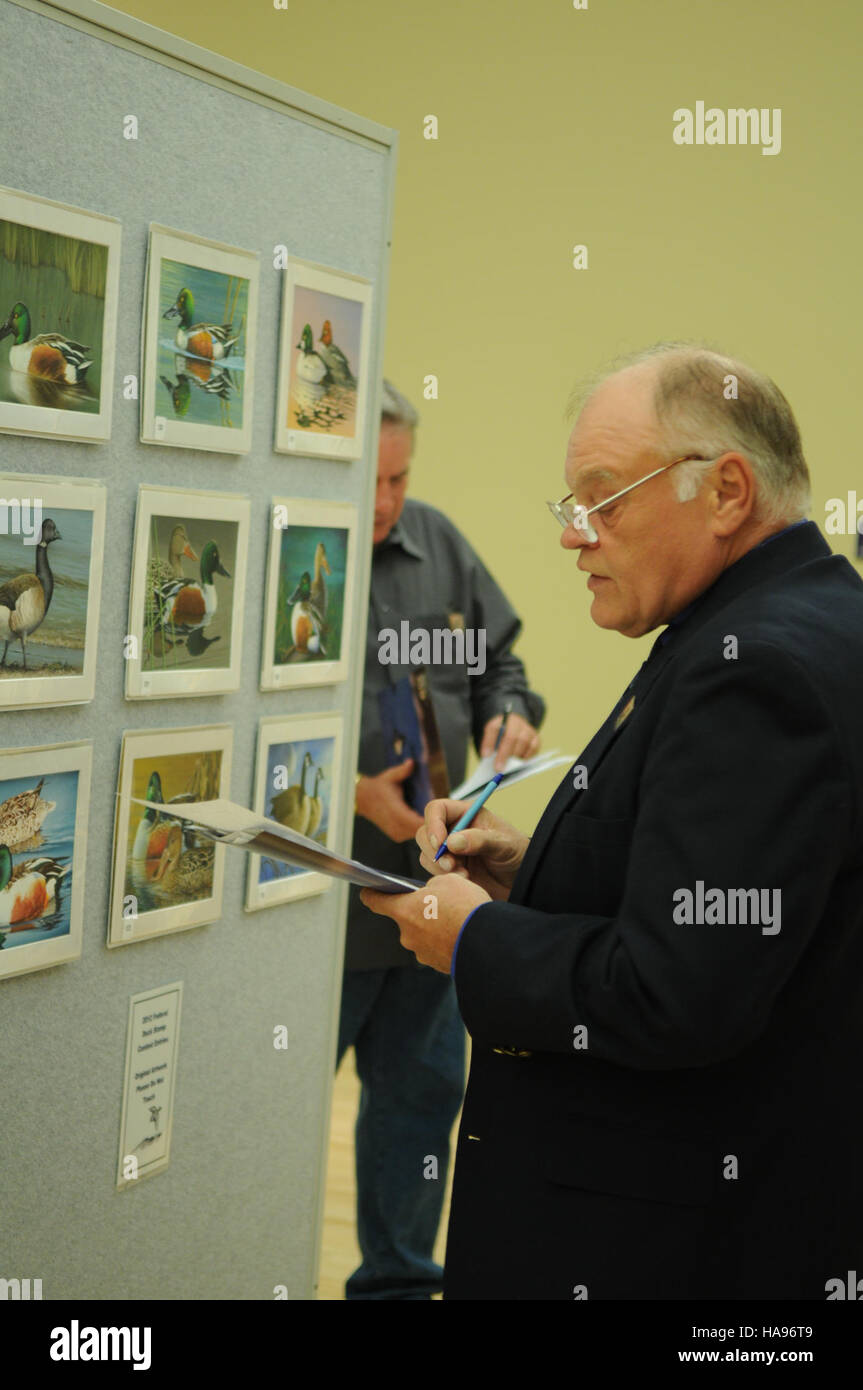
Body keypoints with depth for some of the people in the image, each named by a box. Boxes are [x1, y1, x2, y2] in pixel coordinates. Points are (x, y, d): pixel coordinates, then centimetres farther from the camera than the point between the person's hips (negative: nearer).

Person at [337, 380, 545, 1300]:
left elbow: (494, 659, 19)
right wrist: (354, 793, -21)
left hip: (429, 885, 7)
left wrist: (510, 713, -2)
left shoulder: (437, 544, 6)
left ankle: (398, 1280, 35)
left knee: (420, 1091, 18)